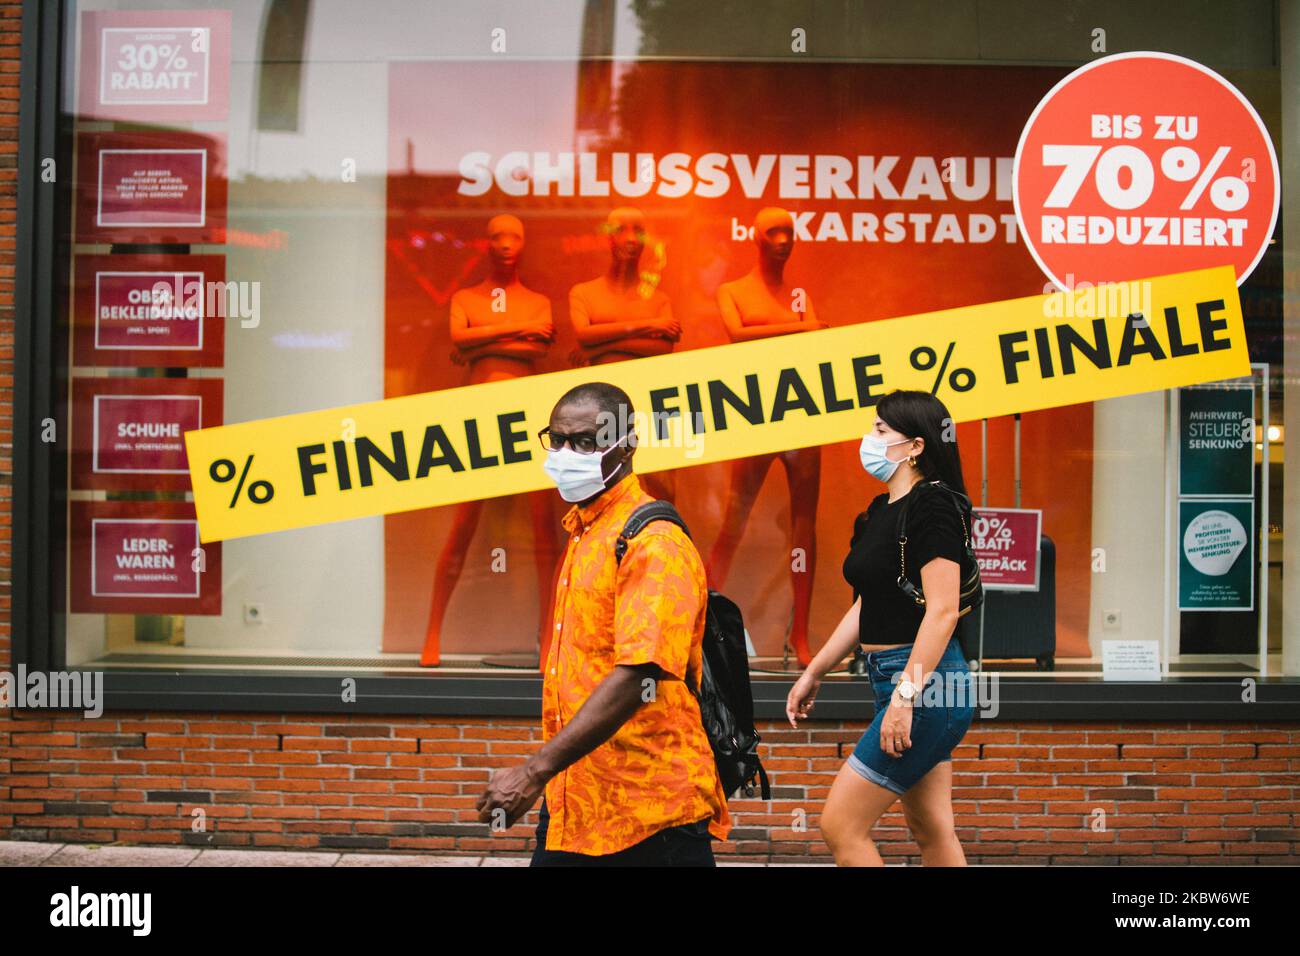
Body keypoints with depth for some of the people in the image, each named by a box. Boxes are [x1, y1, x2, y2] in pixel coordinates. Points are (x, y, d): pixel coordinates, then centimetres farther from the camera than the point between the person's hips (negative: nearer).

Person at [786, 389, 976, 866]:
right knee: (931, 833, 12)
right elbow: (865, 607, 21)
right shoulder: (879, 511, 14)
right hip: (894, 680, 10)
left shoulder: (931, 507, -15)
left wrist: (904, 697, -25)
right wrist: (813, 673, 23)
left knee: (840, 826, -7)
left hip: (924, 681, -10)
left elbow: (943, 611, -21)